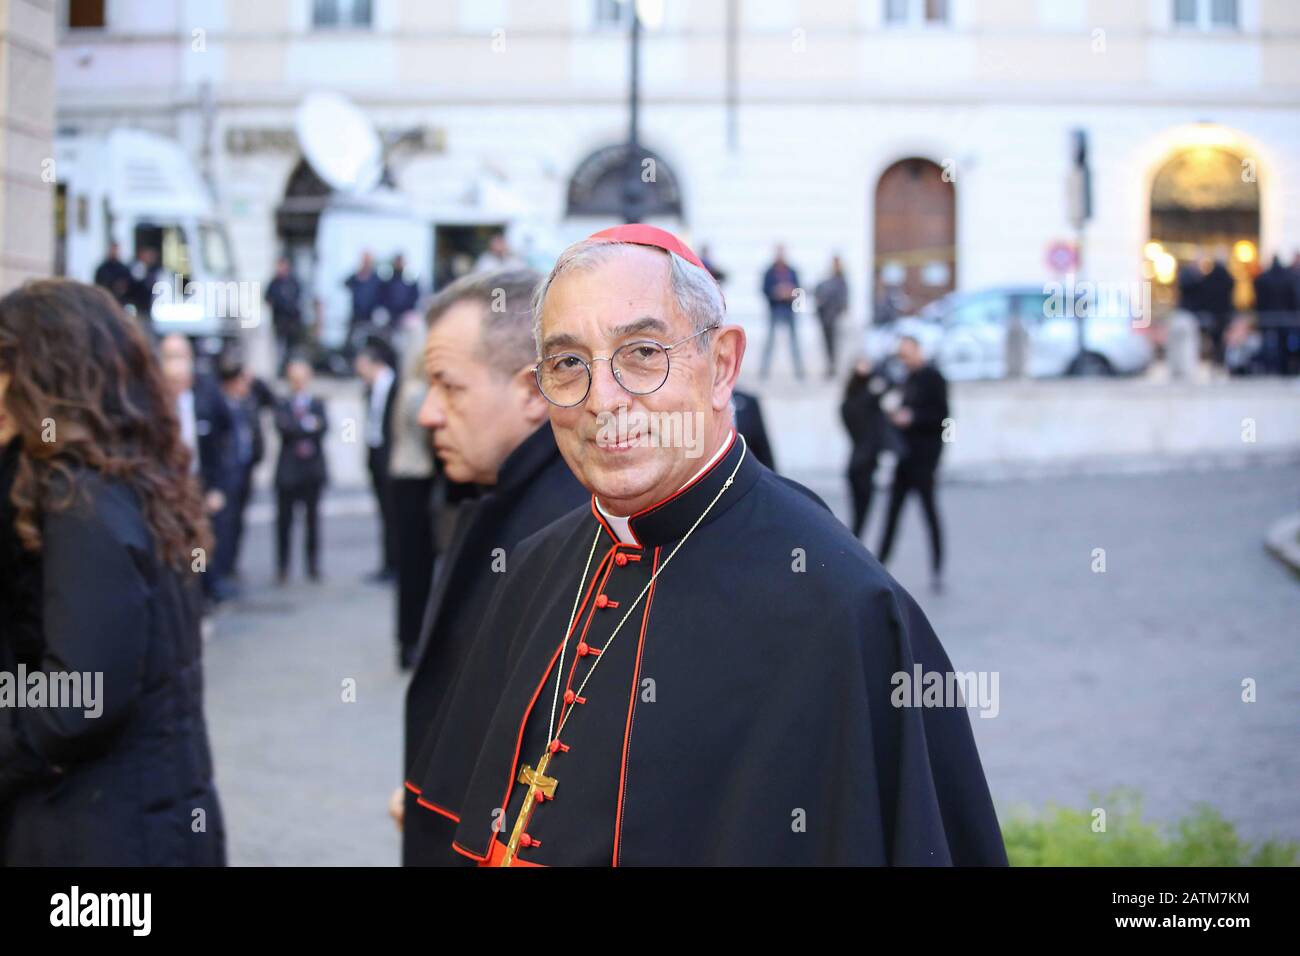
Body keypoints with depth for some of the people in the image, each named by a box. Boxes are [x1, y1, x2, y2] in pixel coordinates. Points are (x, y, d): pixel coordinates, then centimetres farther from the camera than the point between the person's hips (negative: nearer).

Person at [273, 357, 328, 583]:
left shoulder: (318, 404, 9)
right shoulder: (282, 404, 5)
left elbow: (323, 427, -8)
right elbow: (283, 426, -12)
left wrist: (297, 429, -15)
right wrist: (308, 424, -10)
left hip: (313, 470, 1)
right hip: (288, 470, -1)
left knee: (312, 518, 4)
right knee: (284, 520, 0)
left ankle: (313, 566, 11)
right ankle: (282, 568, 6)